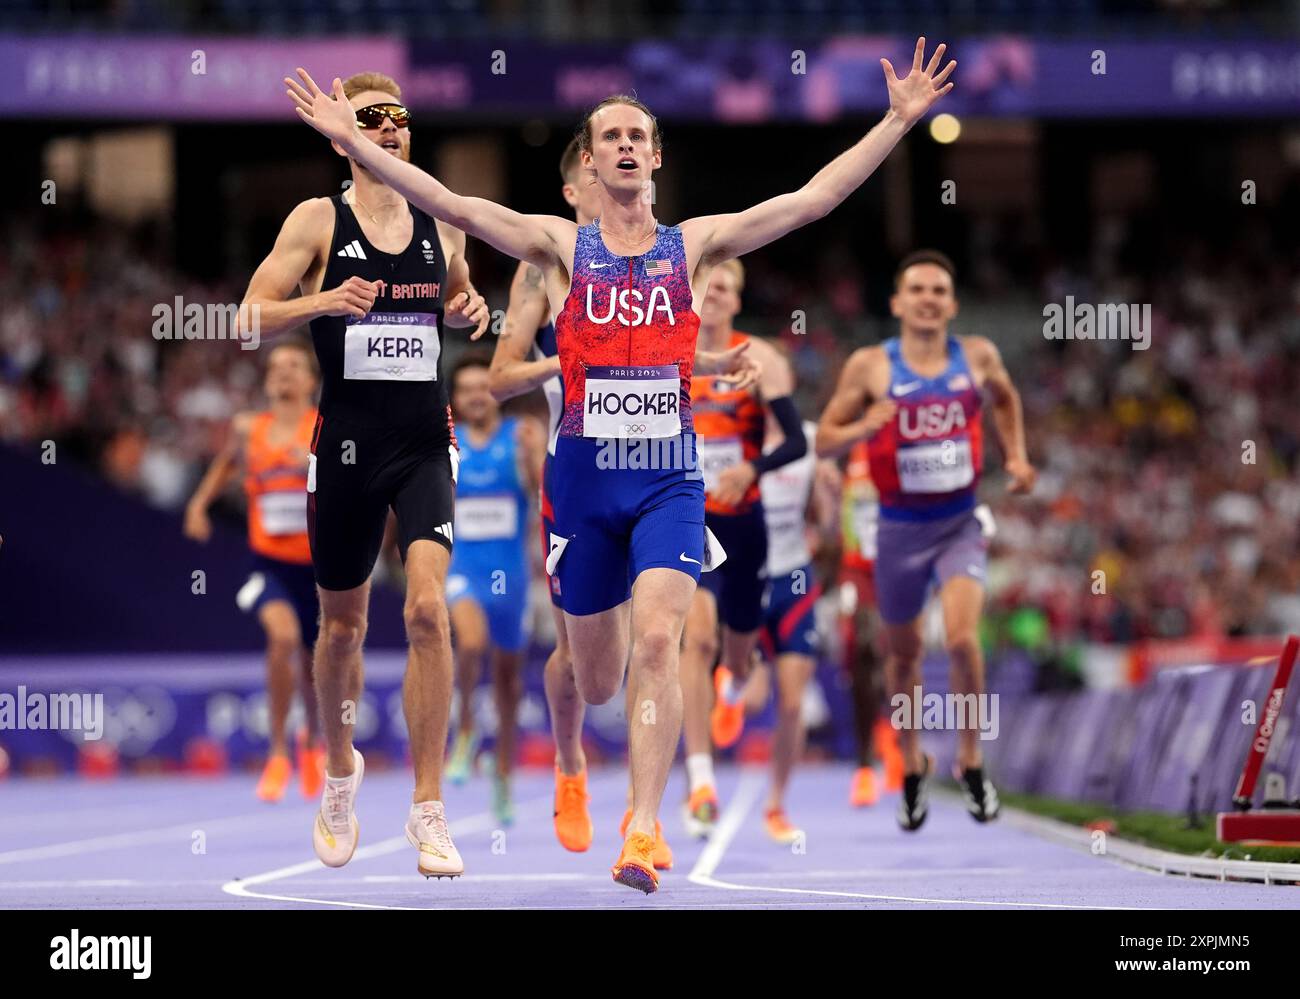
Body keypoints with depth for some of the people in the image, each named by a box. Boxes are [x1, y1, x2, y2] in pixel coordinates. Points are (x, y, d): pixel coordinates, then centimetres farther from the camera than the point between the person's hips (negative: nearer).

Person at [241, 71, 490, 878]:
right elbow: (251, 317, -5)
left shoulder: (441, 222, 7)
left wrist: (472, 309, 2)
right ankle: (341, 769, 39)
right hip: (346, 444, -1)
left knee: (428, 607, -16)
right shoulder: (318, 221, -2)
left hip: (425, 443, 1)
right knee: (344, 623, 12)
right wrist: (323, 301, -23)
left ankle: (429, 810, -12)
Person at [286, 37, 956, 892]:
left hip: (671, 477, 0)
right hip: (586, 476, 1)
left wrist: (899, 120, -6)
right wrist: (351, 140, -15)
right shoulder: (561, 246, 3)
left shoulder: (695, 245, 5)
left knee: (657, 641, -20)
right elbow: (453, 204, -6)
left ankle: (644, 830, -19)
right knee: (596, 683, 8)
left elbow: (814, 199, 0)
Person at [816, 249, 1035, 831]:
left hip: (961, 523, 0)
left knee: (962, 637, -21)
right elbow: (823, 442, -3)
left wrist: (1016, 456, 9)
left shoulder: (977, 357, -1)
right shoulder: (870, 367, -7)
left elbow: (1005, 398, 21)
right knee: (903, 652, 13)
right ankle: (913, 766, 36)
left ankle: (971, 762, -1)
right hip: (900, 527, 0)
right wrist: (864, 428, -23)